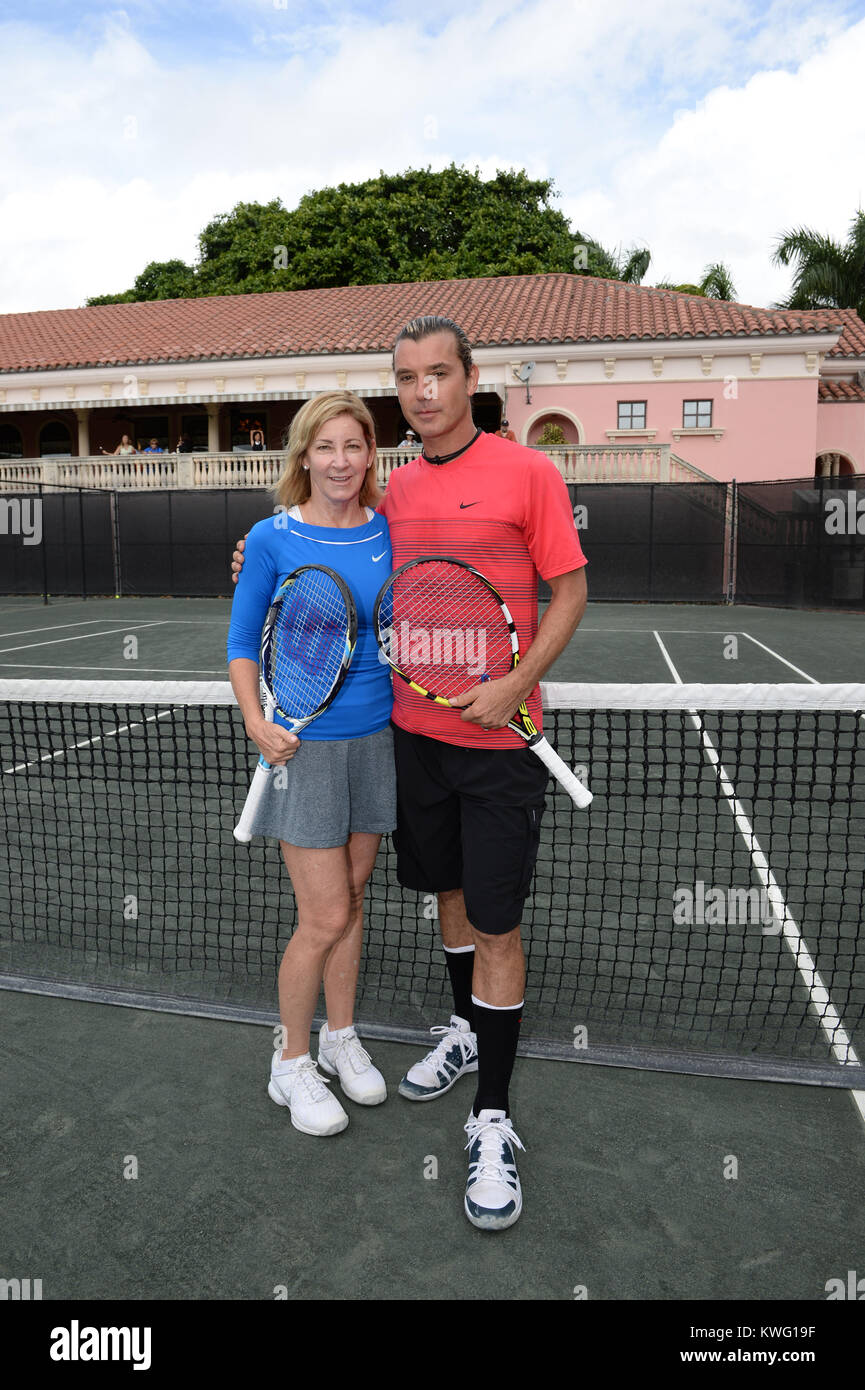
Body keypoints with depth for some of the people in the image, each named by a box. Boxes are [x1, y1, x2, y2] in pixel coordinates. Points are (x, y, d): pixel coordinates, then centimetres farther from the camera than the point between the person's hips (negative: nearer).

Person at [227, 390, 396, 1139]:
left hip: (376, 739, 4)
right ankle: (291, 1064, 23)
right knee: (325, 918, -1)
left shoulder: (389, 531, 2)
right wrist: (257, 723, -15)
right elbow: (243, 643, -2)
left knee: (350, 900, 16)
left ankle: (341, 1038, 37)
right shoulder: (273, 538, -8)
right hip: (306, 746, -4)